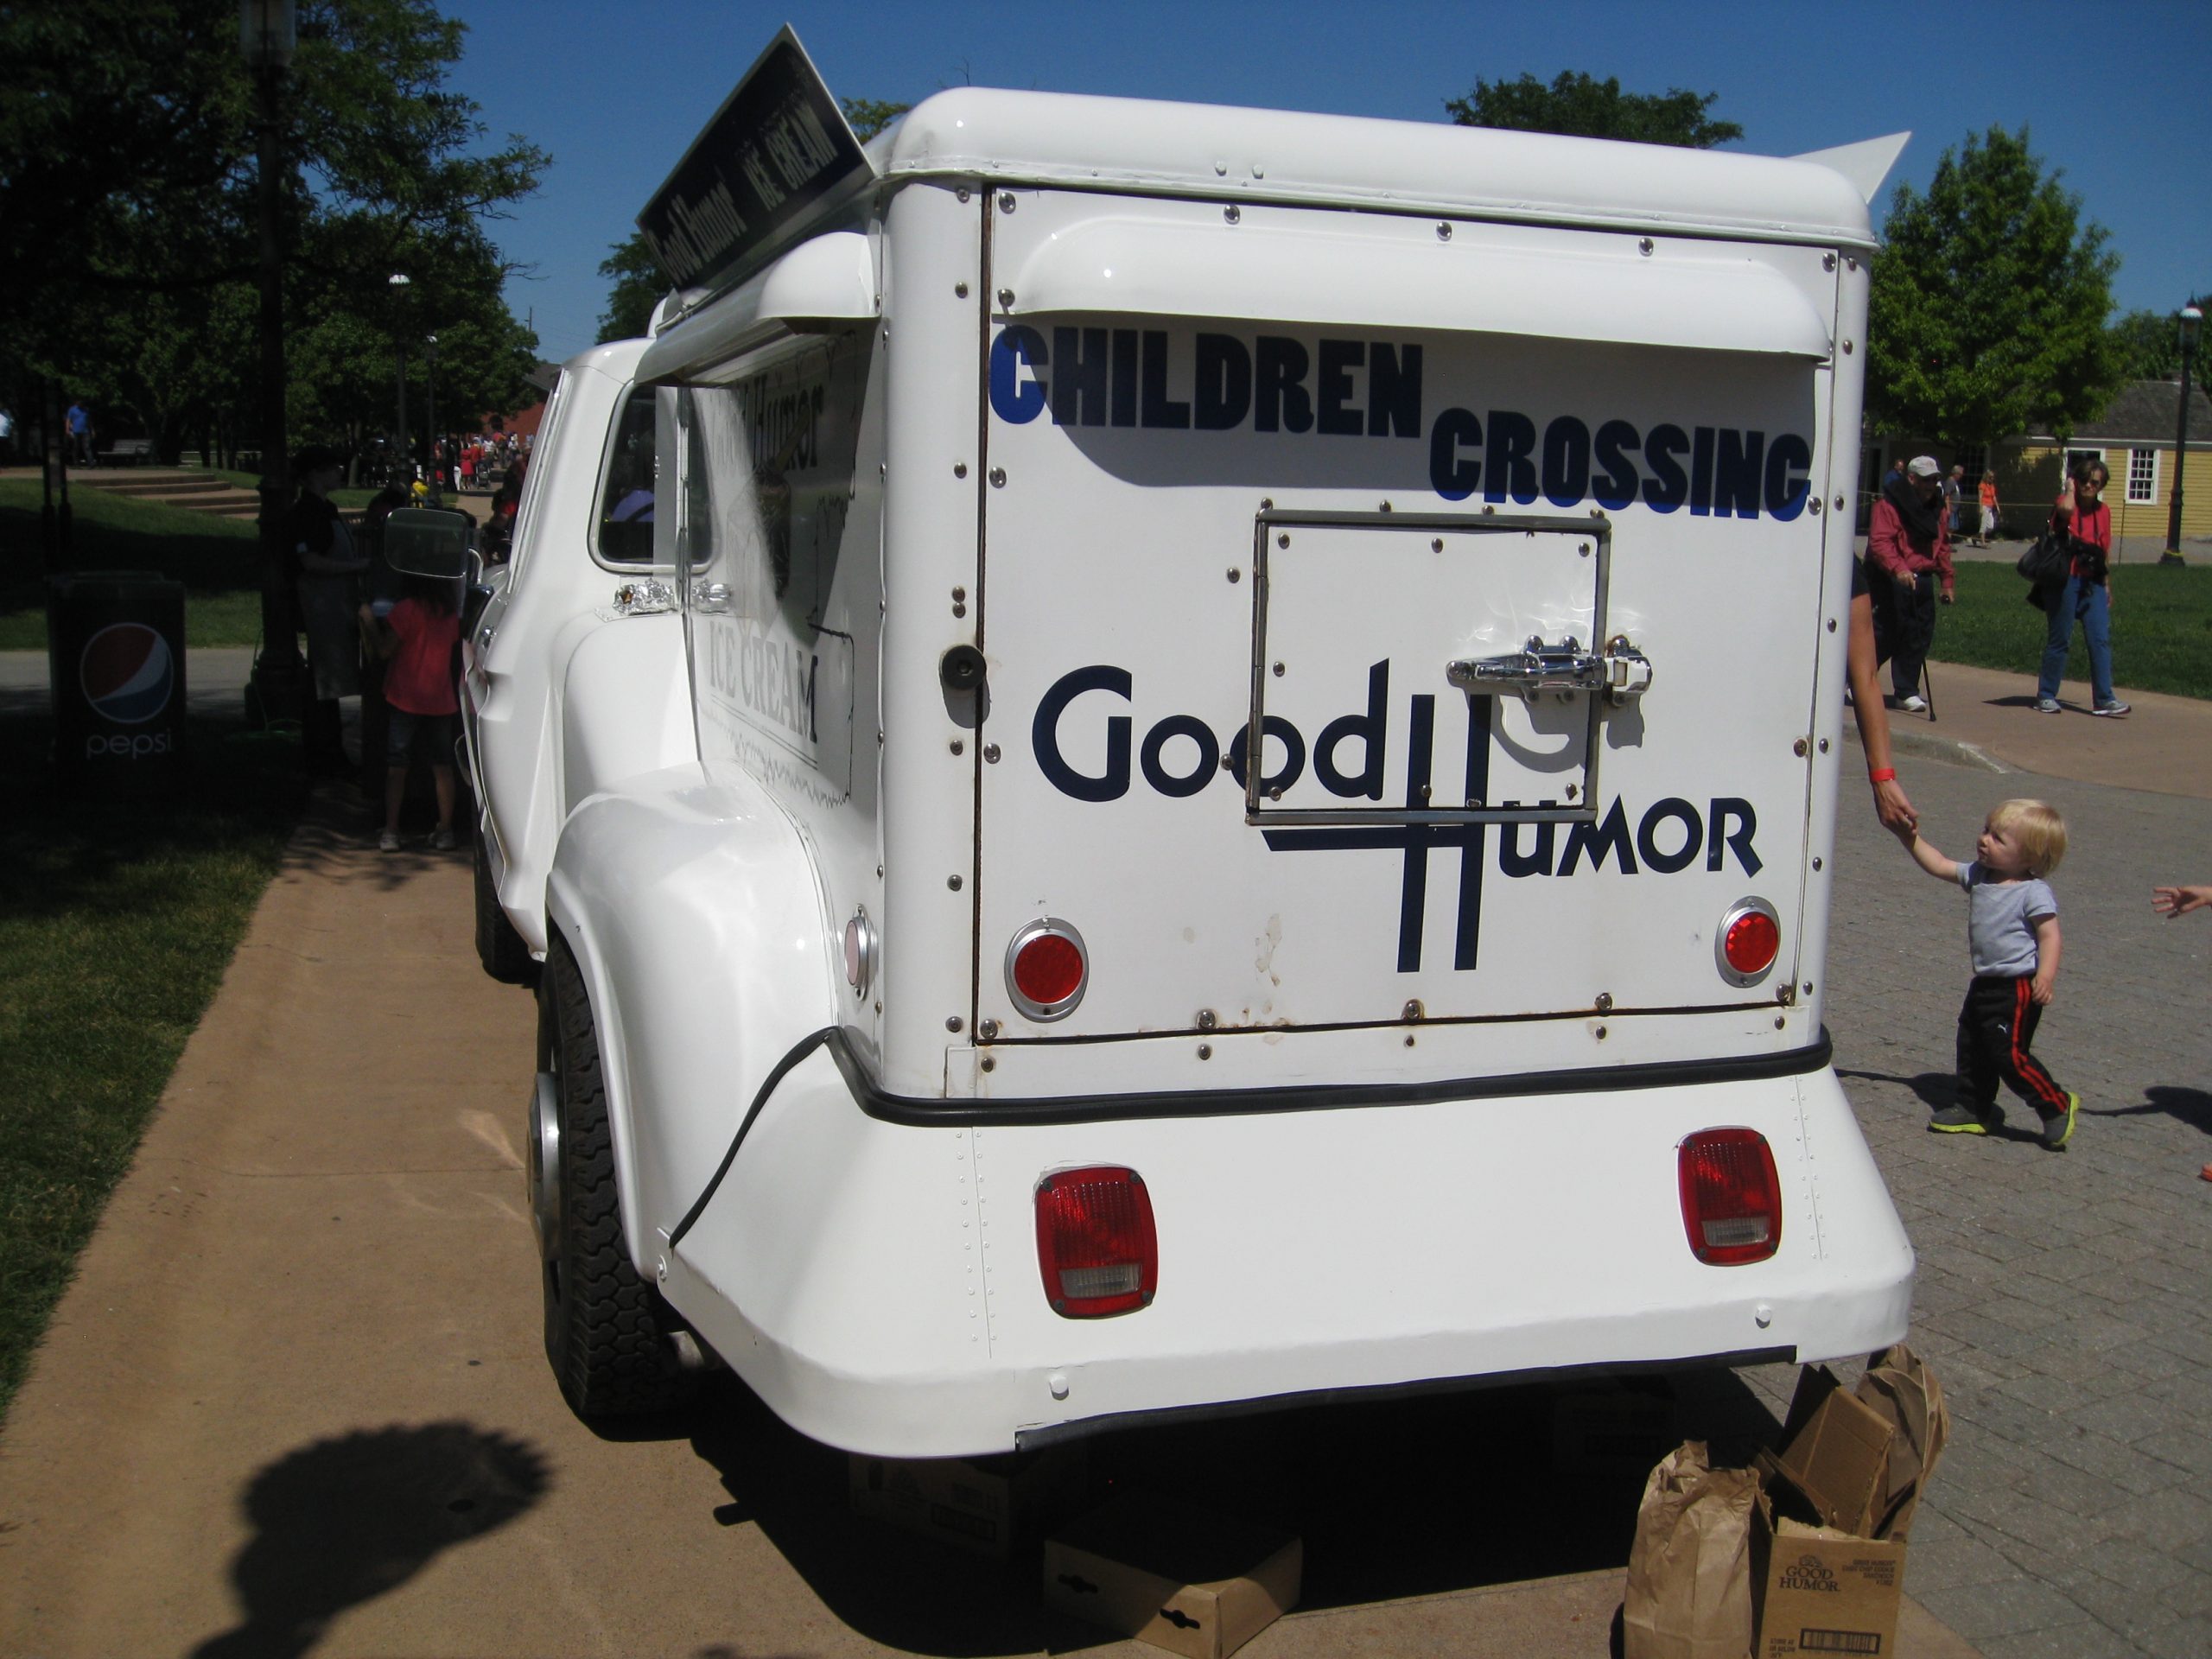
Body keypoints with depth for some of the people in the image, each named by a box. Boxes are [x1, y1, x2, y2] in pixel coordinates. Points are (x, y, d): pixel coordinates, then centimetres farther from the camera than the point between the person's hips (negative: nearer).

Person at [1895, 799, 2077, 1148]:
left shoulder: (2034, 893, -16)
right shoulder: (1978, 875, 5)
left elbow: (2049, 935, -19)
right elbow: (1939, 867, 12)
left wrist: (2046, 976, -31)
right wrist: (1911, 840, 2)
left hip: (2018, 988, -9)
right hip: (1985, 984, 9)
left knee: (2008, 1054, -9)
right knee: (1972, 1046, 14)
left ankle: (2057, 1105, 7)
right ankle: (1974, 1109, 27)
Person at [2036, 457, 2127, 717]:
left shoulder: (2103, 511, 12)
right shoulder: (2067, 503, -4)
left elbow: (2105, 553, 18)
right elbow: (2066, 509, -31)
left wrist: (2107, 586, 18)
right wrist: (2070, 488, -12)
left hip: (2093, 583, 5)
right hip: (2066, 580, -5)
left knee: (2101, 639, -3)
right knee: (2059, 639, 1)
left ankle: (2103, 700, -3)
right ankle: (2046, 696, 11)